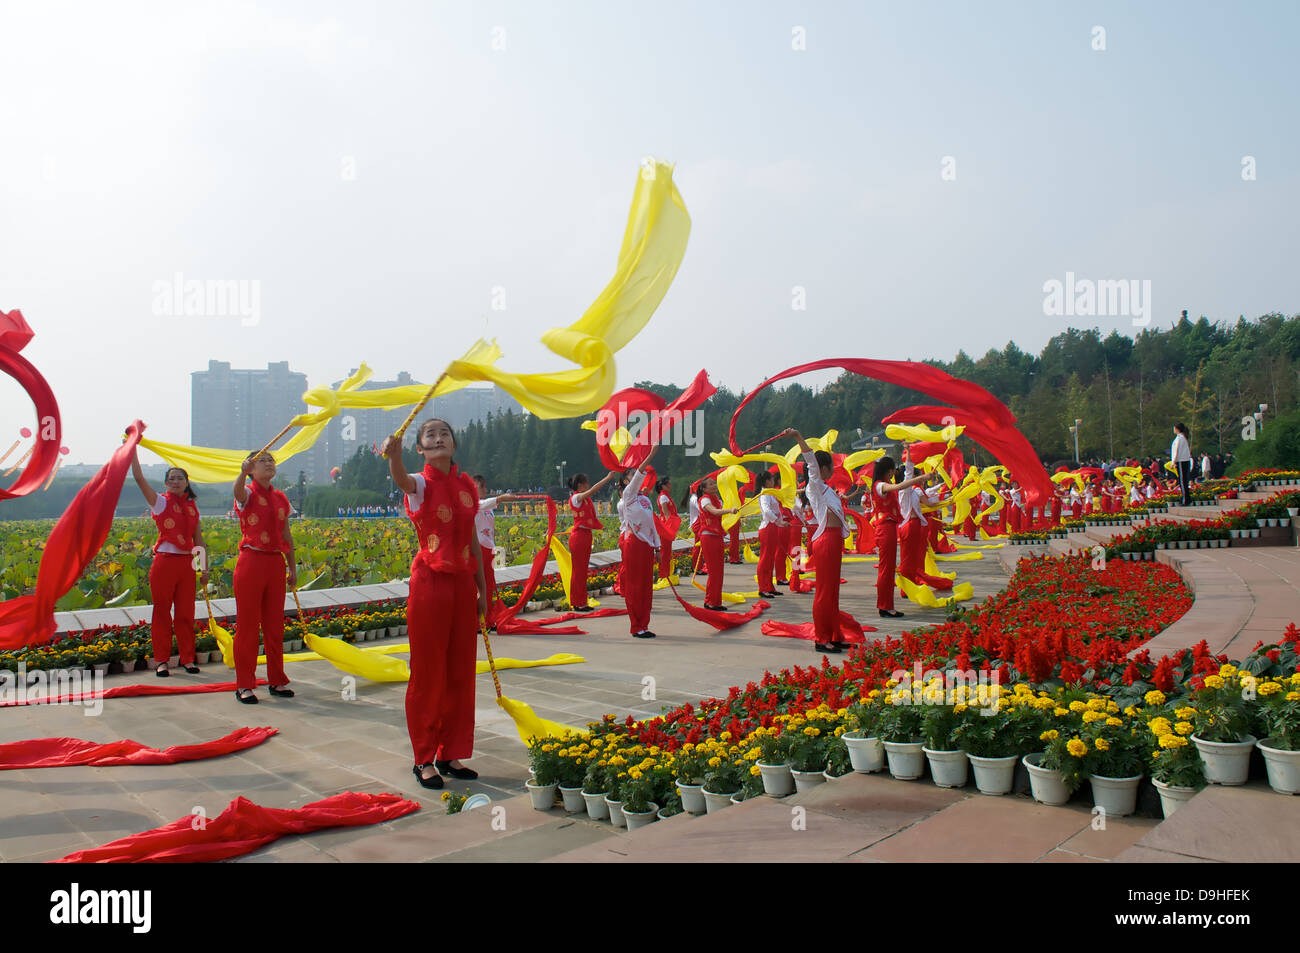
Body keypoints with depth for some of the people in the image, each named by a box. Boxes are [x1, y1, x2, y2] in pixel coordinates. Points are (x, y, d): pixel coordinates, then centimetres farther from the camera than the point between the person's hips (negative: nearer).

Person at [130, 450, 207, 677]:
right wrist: (132, 448, -15)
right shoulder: (160, 502, 1)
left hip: (186, 563, 4)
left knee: (186, 613, 7)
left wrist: (204, 567, 11)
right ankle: (161, 660, 10)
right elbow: (139, 478, -12)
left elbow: (198, 539, 14)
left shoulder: (192, 507, 12)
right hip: (164, 562, -3)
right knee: (162, 613, 2)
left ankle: (187, 658, 16)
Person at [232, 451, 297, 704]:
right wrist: (243, 473, -51)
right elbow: (238, 491, -30)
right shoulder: (248, 494, -3)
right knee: (247, 624, -1)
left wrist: (293, 568, 16)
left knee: (275, 624, 11)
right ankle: (244, 685, 5)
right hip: (251, 561, -5)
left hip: (275, 564, 5)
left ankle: (277, 680, 20)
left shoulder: (281, 499, 13)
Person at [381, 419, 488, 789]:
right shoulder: (420, 485, -6)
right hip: (430, 583, -5)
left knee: (460, 672, 10)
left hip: (463, 584, 5)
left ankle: (451, 754, 22)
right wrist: (393, 453, -55)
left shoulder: (467, 486, 8)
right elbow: (400, 479, -32)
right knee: (428, 673, 2)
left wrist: (482, 588, 13)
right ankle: (424, 759, 13)